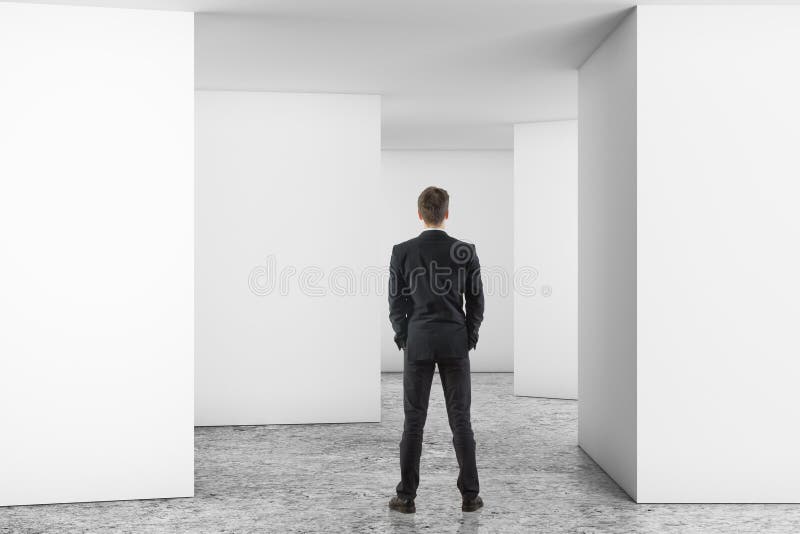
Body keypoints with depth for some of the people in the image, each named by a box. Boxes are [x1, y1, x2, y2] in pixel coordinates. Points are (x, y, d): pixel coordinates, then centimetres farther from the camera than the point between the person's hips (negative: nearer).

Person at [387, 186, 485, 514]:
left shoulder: (402, 252, -6)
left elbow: (396, 304, -2)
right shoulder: (467, 251, -4)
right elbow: (476, 303, 0)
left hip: (418, 343, 0)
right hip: (455, 343, 1)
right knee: (460, 420, 7)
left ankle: (407, 497, 10)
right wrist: (468, 340, 11)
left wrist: (404, 340, 11)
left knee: (413, 421, 6)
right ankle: (469, 496, 11)